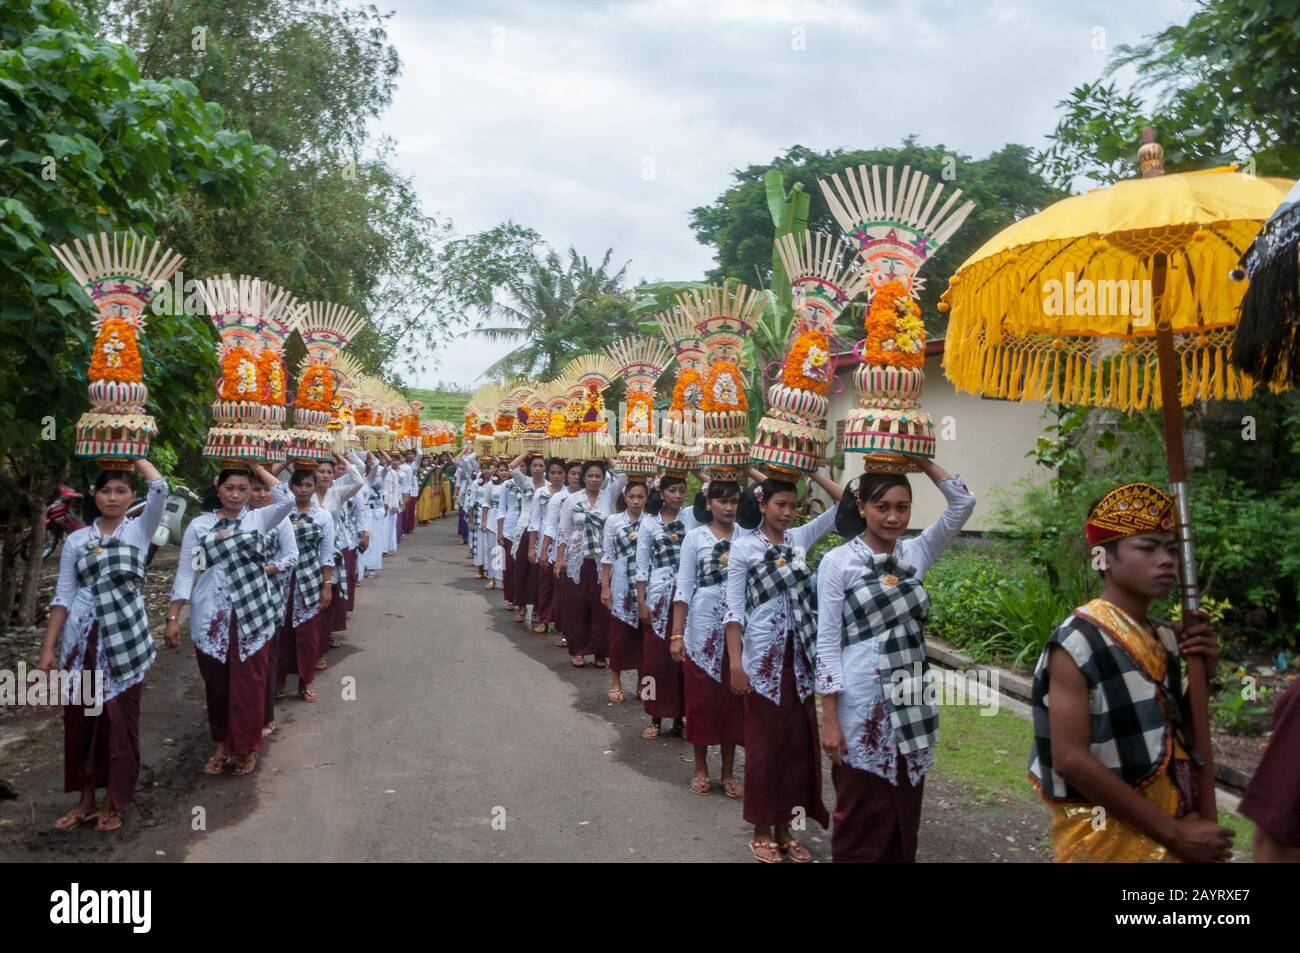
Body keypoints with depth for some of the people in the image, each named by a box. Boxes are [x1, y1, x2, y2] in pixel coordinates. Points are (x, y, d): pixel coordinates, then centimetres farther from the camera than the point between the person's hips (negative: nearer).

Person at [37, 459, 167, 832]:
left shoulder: (139, 530, 2)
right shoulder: (76, 539, 7)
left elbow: (160, 487, -14)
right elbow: (63, 596, 6)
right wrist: (47, 647, 1)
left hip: (124, 640, -2)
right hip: (82, 639, 2)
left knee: (119, 719, 4)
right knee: (80, 718, 8)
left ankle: (112, 803, 18)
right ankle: (85, 800, 23)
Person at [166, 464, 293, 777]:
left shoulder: (258, 519, 4)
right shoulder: (199, 525, 3)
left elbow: (287, 499, -15)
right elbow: (185, 572, 2)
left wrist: (257, 467, -6)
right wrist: (172, 617, -2)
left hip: (251, 614, -1)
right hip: (211, 616, 1)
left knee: (248, 682, 4)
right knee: (216, 682, 11)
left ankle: (246, 747, 18)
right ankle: (220, 744, 28)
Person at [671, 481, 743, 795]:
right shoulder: (694, 537, -1)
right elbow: (684, 588, -2)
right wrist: (676, 634, -4)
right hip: (703, 627, -1)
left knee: (733, 698, 8)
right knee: (700, 697, 7)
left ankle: (728, 771, 20)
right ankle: (700, 768, 22)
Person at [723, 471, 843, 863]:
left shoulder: (800, 538, 6)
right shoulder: (744, 547, -6)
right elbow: (734, 609, -8)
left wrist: (813, 474, -1)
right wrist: (735, 662, -13)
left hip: (800, 657, 5)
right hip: (763, 657, -5)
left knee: (798, 740, 10)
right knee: (765, 742, 5)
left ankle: (784, 828, 24)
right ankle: (762, 832, 19)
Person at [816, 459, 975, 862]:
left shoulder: (915, 553, 6)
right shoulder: (837, 562, -7)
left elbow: (963, 502, 1)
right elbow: (826, 642, -8)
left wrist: (919, 461, -2)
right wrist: (829, 718, -12)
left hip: (911, 705, 5)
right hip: (861, 706, -4)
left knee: (904, 814, 13)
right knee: (861, 818, 4)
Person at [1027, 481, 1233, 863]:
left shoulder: (1164, 640, 4)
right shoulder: (1077, 643, -18)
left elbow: (1173, 734, 13)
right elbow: (1071, 759, -22)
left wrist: (1202, 674, -3)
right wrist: (1173, 832, -18)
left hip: (1166, 833, 7)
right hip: (1108, 839, -7)